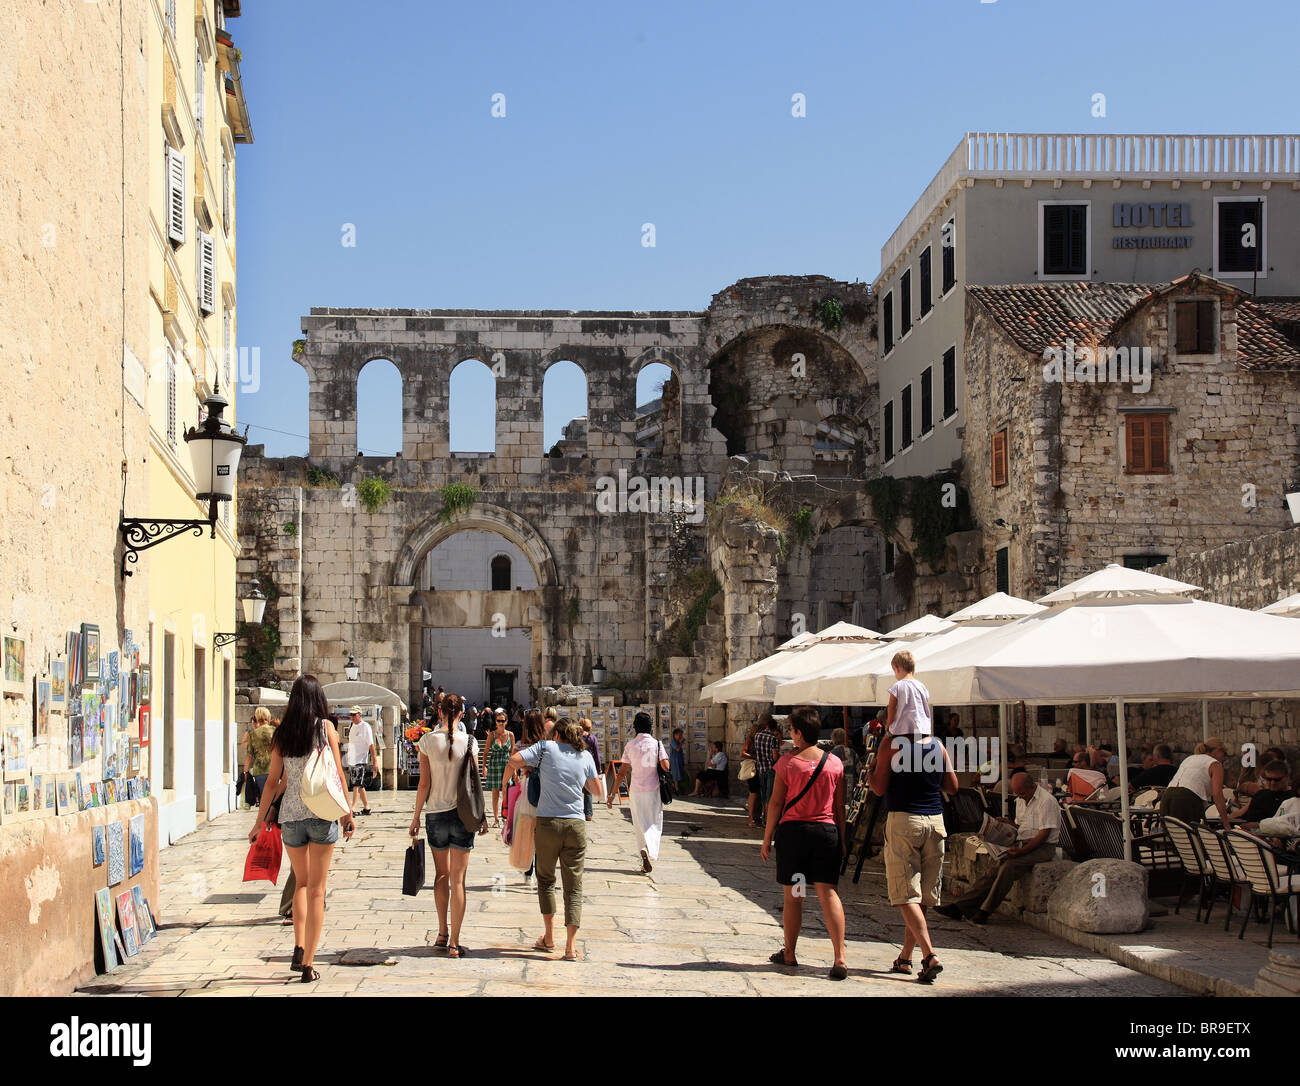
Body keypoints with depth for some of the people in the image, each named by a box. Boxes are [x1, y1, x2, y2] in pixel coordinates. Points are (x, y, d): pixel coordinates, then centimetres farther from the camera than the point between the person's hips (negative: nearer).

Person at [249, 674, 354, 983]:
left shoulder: (282, 734, 4)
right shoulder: (326, 727, -2)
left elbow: (273, 782, 6)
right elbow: (338, 774, -2)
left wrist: (260, 821, 14)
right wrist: (348, 814, 6)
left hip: (290, 815, 3)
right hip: (322, 814, -2)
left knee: (301, 883, 22)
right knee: (316, 890, 3)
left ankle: (299, 948, 9)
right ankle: (308, 963, 1)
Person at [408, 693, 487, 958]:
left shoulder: (427, 740, -5)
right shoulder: (469, 741, -6)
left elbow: (424, 783, -4)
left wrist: (416, 816, 6)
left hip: (435, 814, 1)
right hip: (462, 814, -1)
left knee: (442, 875, 19)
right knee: (458, 880, 2)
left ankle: (442, 934, 23)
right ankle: (454, 943, 1)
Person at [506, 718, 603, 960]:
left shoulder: (546, 747, 2)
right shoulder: (585, 755, 9)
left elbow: (513, 761, -8)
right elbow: (597, 790, 18)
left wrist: (527, 767, 13)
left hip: (548, 822, -1)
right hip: (576, 823, 2)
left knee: (546, 878, 18)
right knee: (573, 886, 4)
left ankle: (549, 936, 18)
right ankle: (571, 945, -3)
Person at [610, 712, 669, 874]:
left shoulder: (630, 745, 0)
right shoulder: (657, 744, -3)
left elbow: (622, 772, -1)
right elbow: (666, 767, -11)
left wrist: (612, 794, 5)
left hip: (636, 790, 1)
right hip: (654, 789, -1)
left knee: (640, 826, 9)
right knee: (654, 825, 7)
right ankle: (650, 852, -19)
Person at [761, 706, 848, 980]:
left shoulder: (787, 762, -5)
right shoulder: (835, 763, 2)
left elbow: (776, 803, -3)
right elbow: (840, 806, 6)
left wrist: (767, 839, 4)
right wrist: (842, 840, 14)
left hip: (793, 830, -2)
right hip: (827, 831, 2)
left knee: (793, 896, 9)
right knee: (829, 893, -3)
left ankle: (789, 954, 22)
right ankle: (840, 958, -13)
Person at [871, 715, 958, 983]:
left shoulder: (893, 745, -8)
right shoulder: (938, 746, 5)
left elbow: (879, 788, -8)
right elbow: (952, 787, 11)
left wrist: (873, 764, 8)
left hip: (903, 821, -5)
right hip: (935, 821, 5)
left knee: (906, 895, -4)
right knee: (921, 896, 12)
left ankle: (930, 955, -20)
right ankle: (904, 958, 20)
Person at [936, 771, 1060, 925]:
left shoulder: (1046, 801, -12)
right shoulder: (1021, 800, 16)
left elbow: (1044, 834, -17)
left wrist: (1021, 851, -23)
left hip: (1042, 848, -8)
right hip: (1023, 845, 8)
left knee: (1009, 866, -31)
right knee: (994, 870, -13)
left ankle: (984, 911, -27)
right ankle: (959, 907, -20)